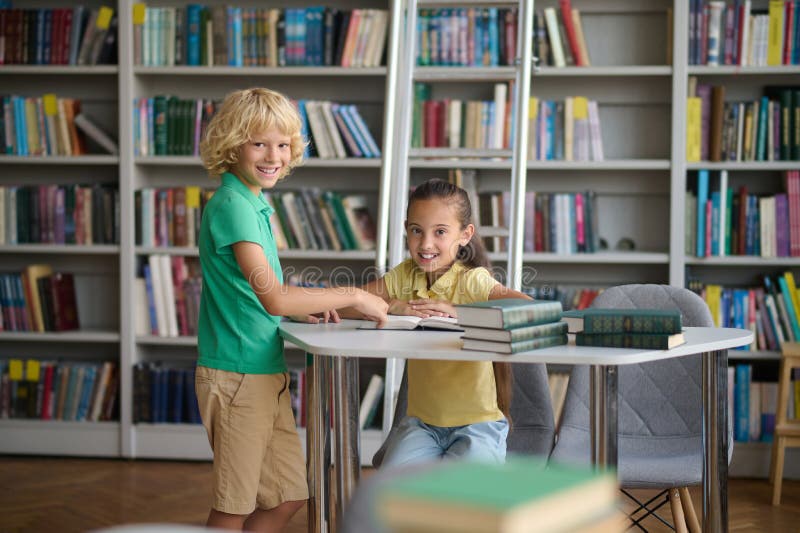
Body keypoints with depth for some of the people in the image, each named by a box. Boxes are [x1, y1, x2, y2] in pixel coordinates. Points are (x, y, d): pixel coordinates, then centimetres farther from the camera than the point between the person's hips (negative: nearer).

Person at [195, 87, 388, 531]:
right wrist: (352, 296, -19)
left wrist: (304, 307, 6)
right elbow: (273, 297, -27)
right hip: (237, 374, -9)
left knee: (289, 495, 16)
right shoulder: (232, 204, -18)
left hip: (267, 373, 9)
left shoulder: (255, 204, 11)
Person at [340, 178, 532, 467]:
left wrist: (459, 312, -30)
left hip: (478, 423, -3)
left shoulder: (472, 280, -12)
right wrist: (394, 306, -16)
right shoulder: (404, 275, 4)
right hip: (420, 420, 3)